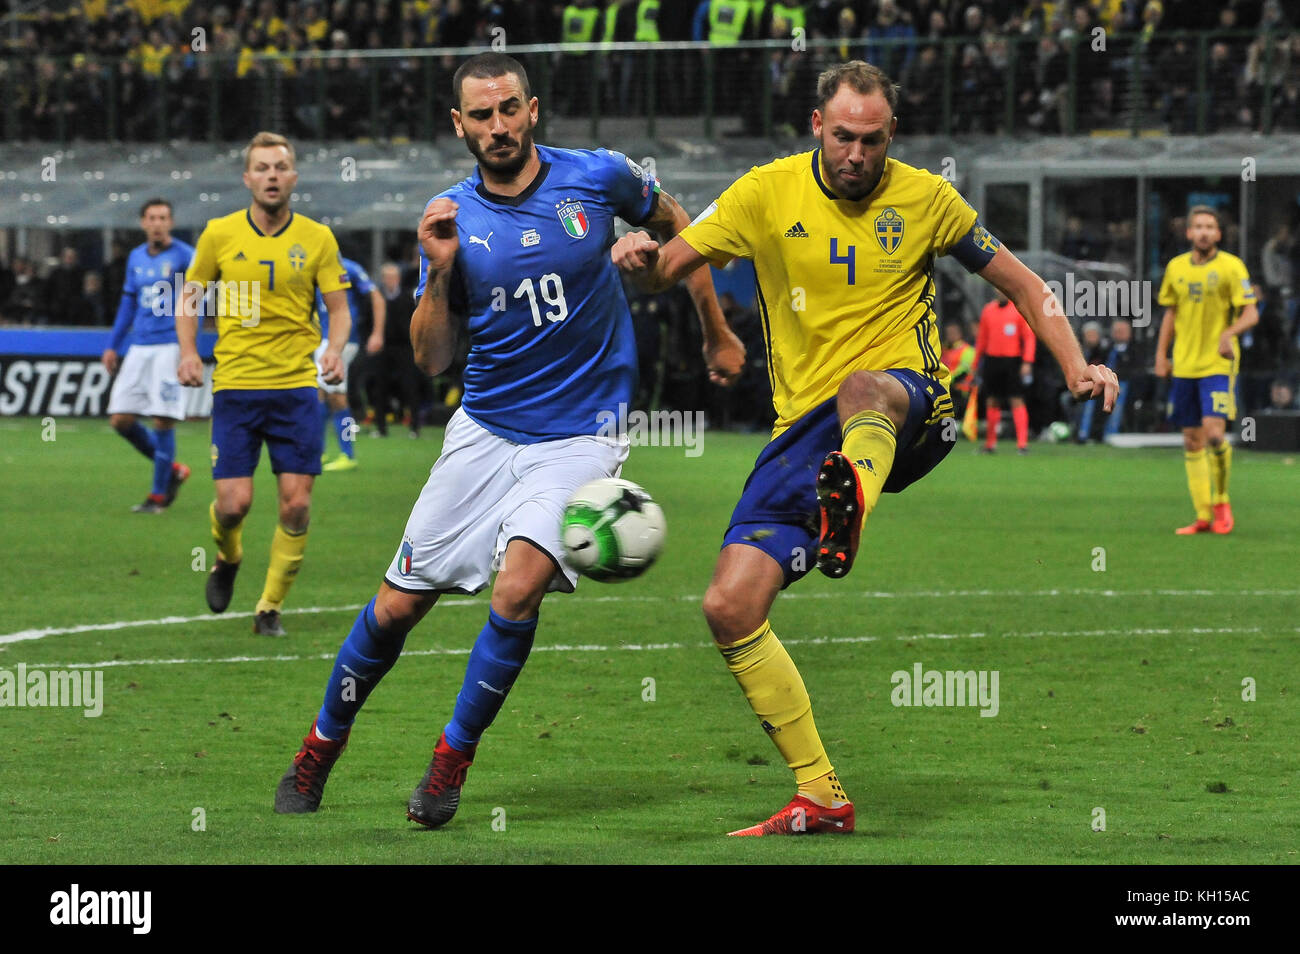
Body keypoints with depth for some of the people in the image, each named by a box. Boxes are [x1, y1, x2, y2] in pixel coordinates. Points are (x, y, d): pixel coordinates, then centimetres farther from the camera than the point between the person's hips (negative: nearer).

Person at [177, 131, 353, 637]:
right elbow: (189, 295, 11)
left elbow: (338, 307, 5)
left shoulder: (317, 238, 2)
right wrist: (188, 350, -4)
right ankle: (228, 558, 28)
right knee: (234, 502, -8)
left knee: (296, 504, -6)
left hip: (296, 387, 1)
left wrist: (335, 348, -16)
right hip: (235, 385, -1)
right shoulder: (220, 234, 1)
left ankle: (270, 608, 10)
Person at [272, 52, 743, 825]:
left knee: (519, 586, -25)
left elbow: (674, 222, 15)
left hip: (581, 434, -2)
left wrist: (717, 332, 19)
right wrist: (440, 273, -17)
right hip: (484, 431, 2)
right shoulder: (450, 219, -2)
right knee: (400, 603, 2)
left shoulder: (597, 177, -6)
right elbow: (431, 360, -1)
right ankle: (321, 747, 25)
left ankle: (453, 759, -7)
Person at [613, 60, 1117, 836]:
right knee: (730, 606, -10)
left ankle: (851, 511, -77)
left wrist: (1077, 367, -3)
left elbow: (1021, 283, 12)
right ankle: (821, 796, 0)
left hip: (910, 409, -3)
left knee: (863, 390, -42)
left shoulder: (924, 198, 4)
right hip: (806, 426, 3)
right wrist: (643, 260, -21)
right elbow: (666, 270, 3)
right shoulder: (768, 194, 5)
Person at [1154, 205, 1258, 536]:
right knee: (1192, 440, 5)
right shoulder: (1176, 267, 9)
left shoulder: (1231, 266, -5)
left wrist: (1230, 332, -26)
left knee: (1213, 431, -18)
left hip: (1218, 363, -5)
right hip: (1184, 365, 5)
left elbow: (1251, 312, -8)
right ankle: (1204, 516, 11)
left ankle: (1221, 501, 2)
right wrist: (1161, 354, 13)